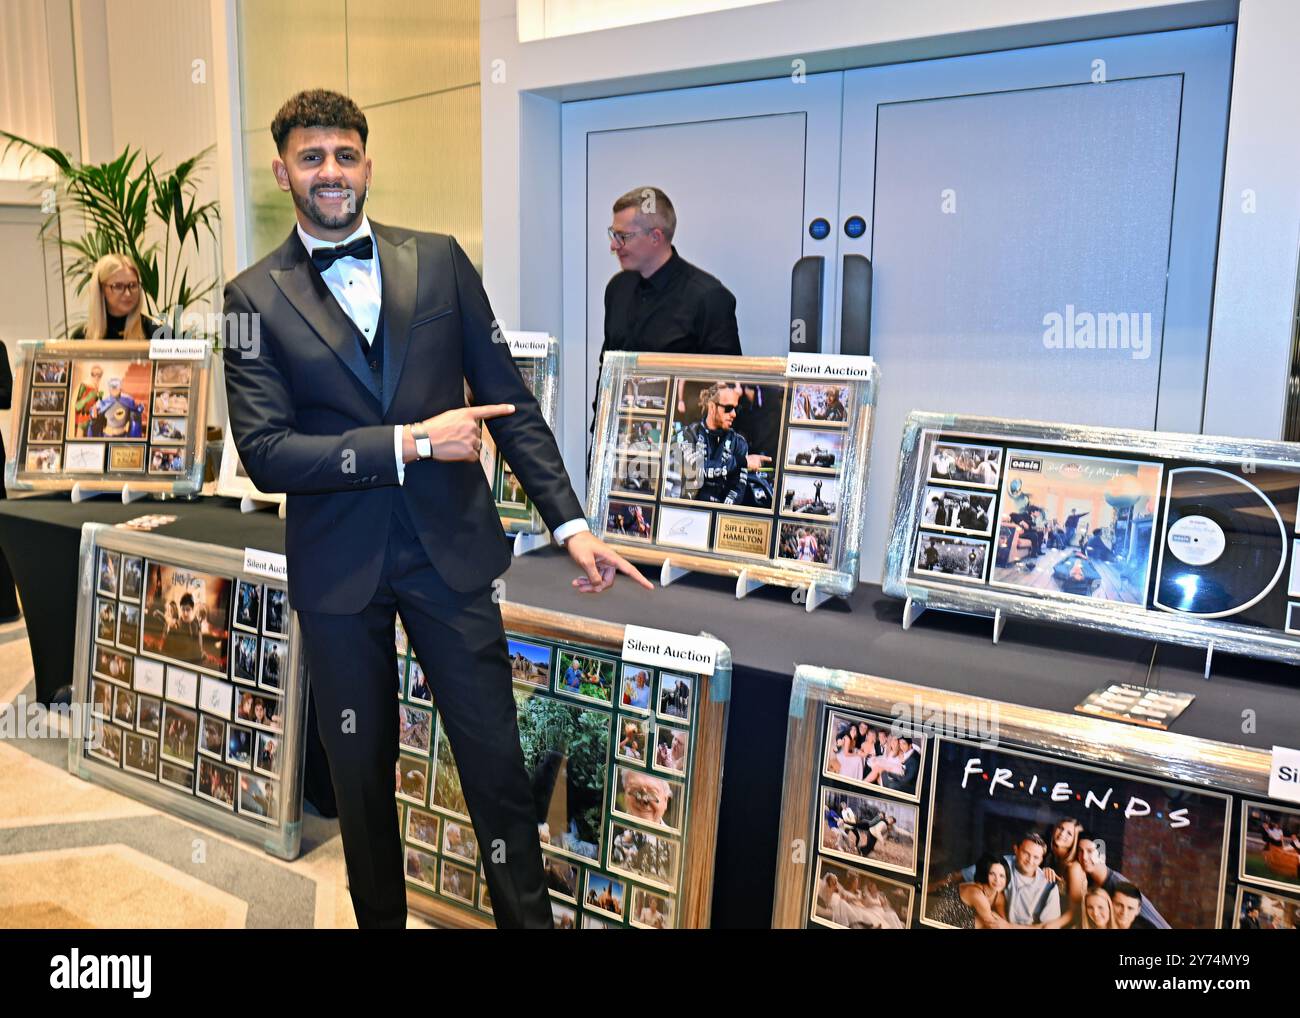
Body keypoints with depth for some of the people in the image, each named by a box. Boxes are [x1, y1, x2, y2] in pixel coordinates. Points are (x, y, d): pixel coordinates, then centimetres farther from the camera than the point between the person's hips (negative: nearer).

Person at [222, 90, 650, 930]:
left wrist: (571, 524, -3)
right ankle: (380, 917, 38)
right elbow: (265, 452, -11)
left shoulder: (440, 261, 3)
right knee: (362, 769, 15)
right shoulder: (257, 297, -1)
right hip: (338, 565, 0)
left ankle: (529, 916, 25)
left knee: (496, 759, 5)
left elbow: (509, 400, 2)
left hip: (452, 547, 0)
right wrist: (410, 443, -18)